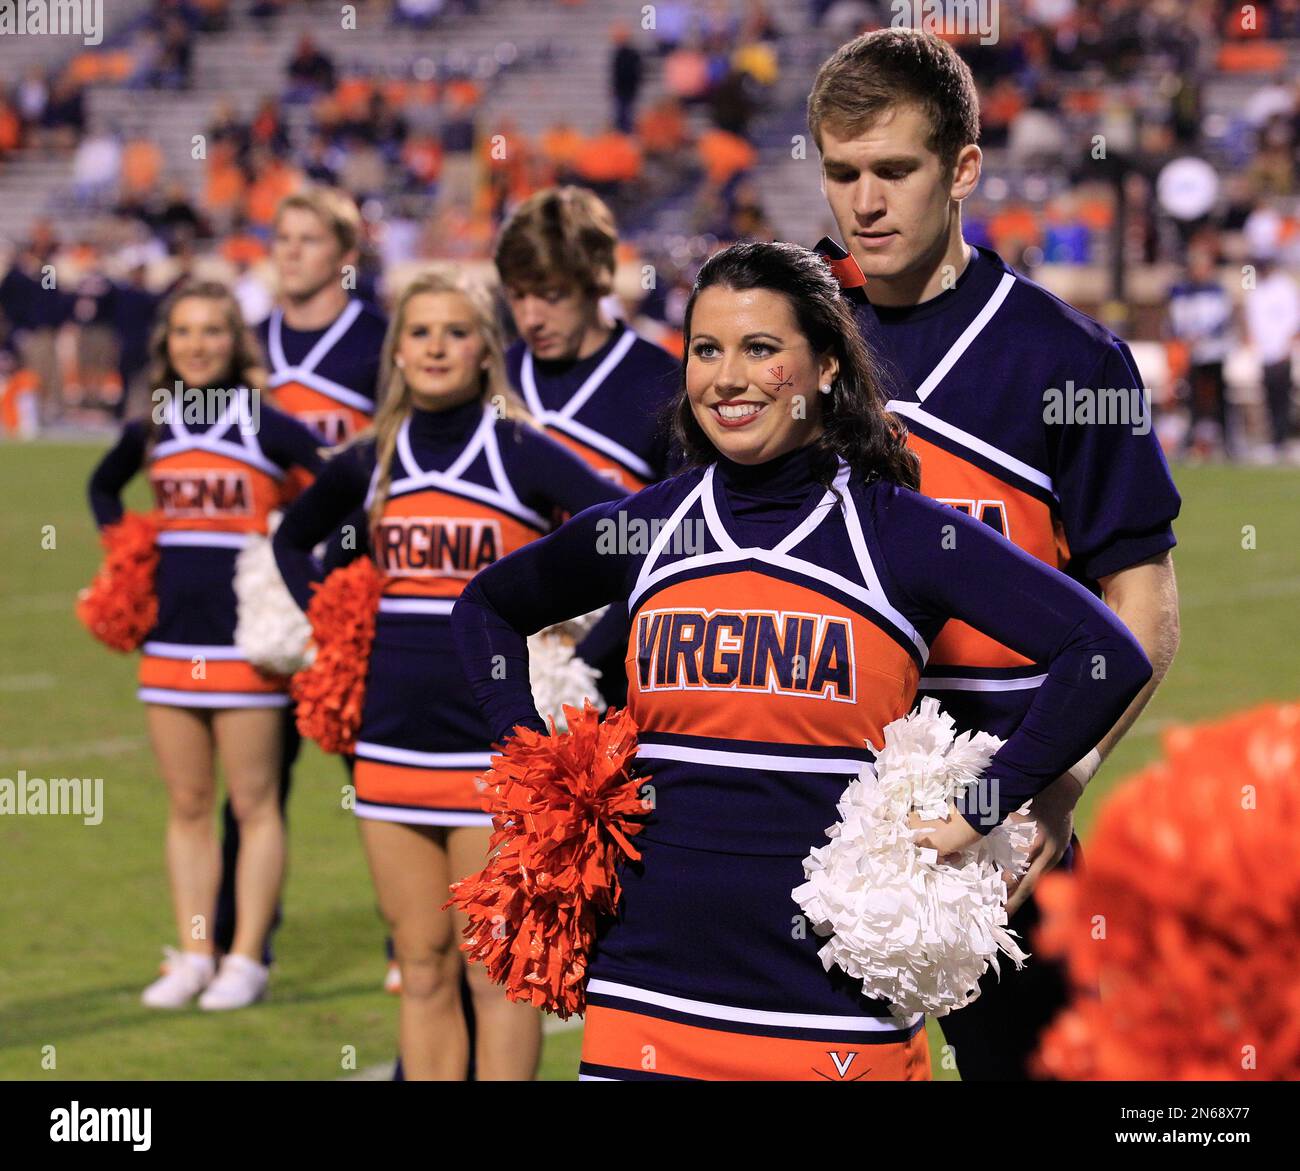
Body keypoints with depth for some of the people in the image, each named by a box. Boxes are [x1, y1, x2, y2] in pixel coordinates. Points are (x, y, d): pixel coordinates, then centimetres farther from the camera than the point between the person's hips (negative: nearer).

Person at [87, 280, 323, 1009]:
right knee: (188, 806, 9)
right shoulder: (153, 430, 9)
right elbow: (104, 486, 29)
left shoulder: (264, 426, -7)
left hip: (245, 640, -5)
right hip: (169, 639, 5)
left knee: (253, 804, 1)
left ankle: (247, 959, 5)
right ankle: (194, 956, 15)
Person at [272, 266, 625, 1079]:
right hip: (392, 739, 5)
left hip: (494, 744, -5)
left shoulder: (520, 451, -6)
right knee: (421, 965, 10)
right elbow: (293, 539, 27)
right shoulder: (371, 462, 9)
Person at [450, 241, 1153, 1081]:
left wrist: (975, 813, -10)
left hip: (837, 1005, -3)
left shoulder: (897, 532, -3)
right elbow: (485, 609, 26)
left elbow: (1110, 657, -9)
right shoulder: (644, 529, 8)